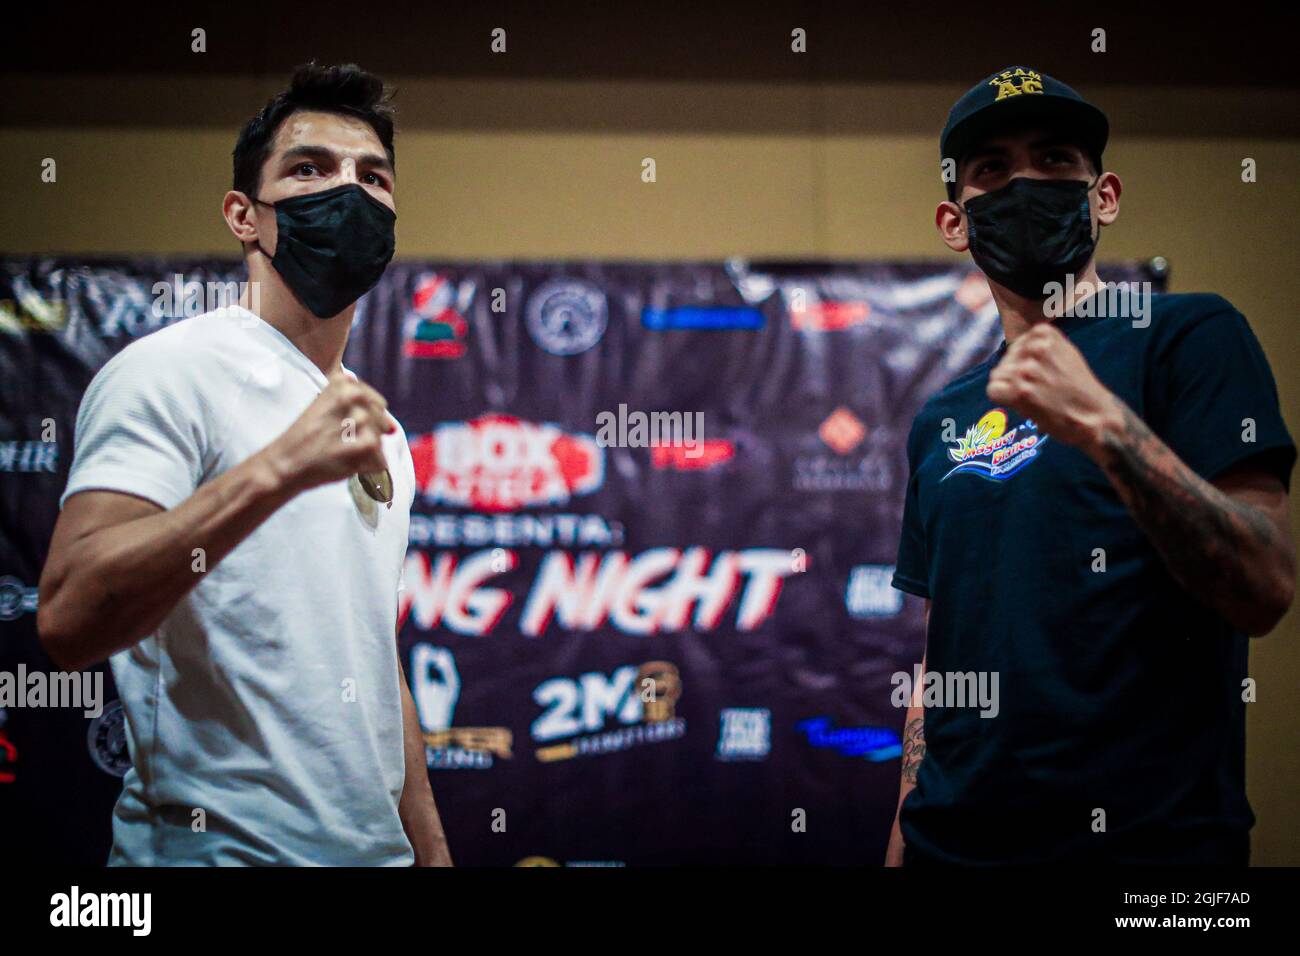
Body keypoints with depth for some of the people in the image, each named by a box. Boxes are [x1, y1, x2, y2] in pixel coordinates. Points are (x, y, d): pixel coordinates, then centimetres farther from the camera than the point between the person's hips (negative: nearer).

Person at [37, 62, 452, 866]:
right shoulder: (171, 369, -12)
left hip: (377, 846, 8)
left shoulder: (381, 432, 14)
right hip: (222, 845, -8)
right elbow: (69, 619, -25)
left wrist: (432, 852, 13)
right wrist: (277, 470, -34)